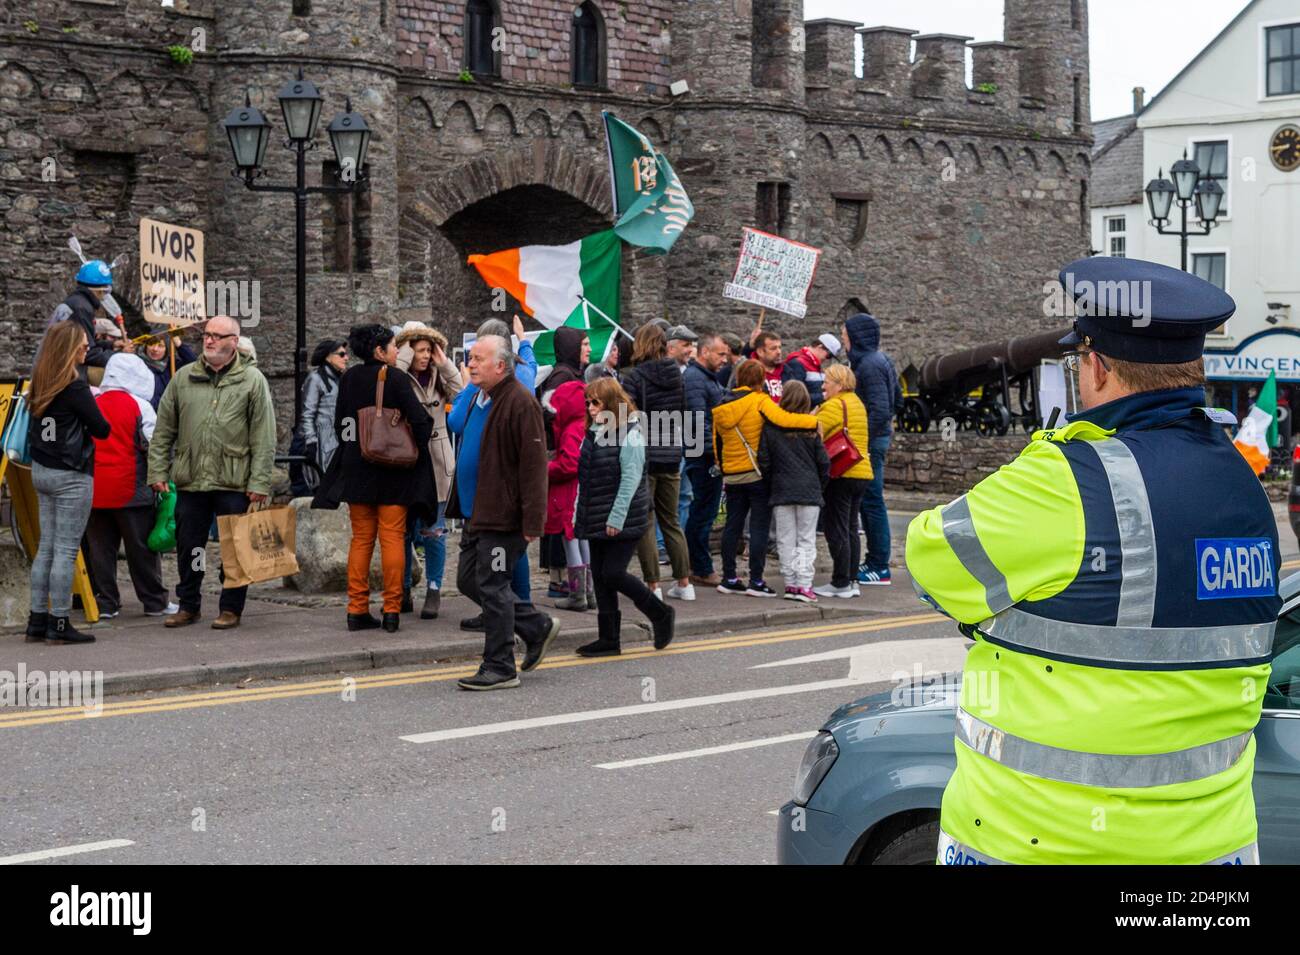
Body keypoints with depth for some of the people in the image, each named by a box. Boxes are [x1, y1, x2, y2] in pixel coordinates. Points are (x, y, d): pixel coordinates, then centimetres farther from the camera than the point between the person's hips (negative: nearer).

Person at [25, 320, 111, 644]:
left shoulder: (40, 383, 7)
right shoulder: (75, 387, -16)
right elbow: (102, 430, -11)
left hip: (41, 471, 8)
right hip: (71, 475, -8)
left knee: (46, 547, 12)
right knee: (66, 550, -3)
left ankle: (37, 620, 14)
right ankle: (58, 624, -1)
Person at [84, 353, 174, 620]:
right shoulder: (139, 406, -6)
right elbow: (153, 447, -8)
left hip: (94, 489, 4)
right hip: (130, 488, -4)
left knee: (100, 547, 9)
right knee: (142, 548, 4)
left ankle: (106, 602, 10)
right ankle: (155, 602, 10)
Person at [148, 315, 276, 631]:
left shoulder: (252, 380, 0)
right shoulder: (183, 377, 10)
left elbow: (264, 438, -4)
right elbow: (163, 430, 12)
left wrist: (259, 482, -10)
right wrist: (158, 471, 4)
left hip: (234, 483, -3)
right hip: (190, 481, 3)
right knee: (188, 546, 11)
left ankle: (231, 608, 14)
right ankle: (188, 605, 24)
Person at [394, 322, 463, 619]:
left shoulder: (438, 378, 8)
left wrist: (445, 365, -6)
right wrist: (404, 358, -14)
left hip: (435, 464, 1)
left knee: (433, 531, 1)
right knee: (402, 530, 7)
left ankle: (433, 591, 7)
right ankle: (403, 591, 17)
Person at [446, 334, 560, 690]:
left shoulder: (520, 403, -16)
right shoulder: (480, 398, 14)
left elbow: (533, 464, -20)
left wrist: (532, 521, -23)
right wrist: (460, 504, 22)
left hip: (503, 515, -10)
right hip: (477, 513, 10)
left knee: (491, 587, -4)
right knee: (468, 581, 14)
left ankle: (499, 668, 8)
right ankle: (538, 627, 27)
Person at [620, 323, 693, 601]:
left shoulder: (634, 378, -11)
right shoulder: (677, 377, 5)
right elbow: (683, 415, 11)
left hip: (643, 456, -5)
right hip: (672, 456, 5)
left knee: (644, 522, 2)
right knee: (670, 520, 15)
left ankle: (652, 584, 1)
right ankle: (684, 583, 15)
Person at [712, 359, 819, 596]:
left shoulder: (721, 406, 7)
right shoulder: (759, 401, -10)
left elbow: (717, 442, 12)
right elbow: (783, 419, -25)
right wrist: (813, 421, -14)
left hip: (732, 476, 5)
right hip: (757, 473, -5)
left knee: (732, 525, 12)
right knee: (759, 527, -1)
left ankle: (729, 578, 15)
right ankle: (756, 581, -2)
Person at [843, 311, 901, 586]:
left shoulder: (869, 365, -16)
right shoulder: (881, 360, 14)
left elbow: (879, 409, -23)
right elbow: (897, 398, 22)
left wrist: (864, 444, -23)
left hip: (869, 441, -10)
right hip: (878, 436, 10)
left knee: (872, 502, -6)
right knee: (868, 502, 14)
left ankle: (880, 568, -2)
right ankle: (874, 560, 20)